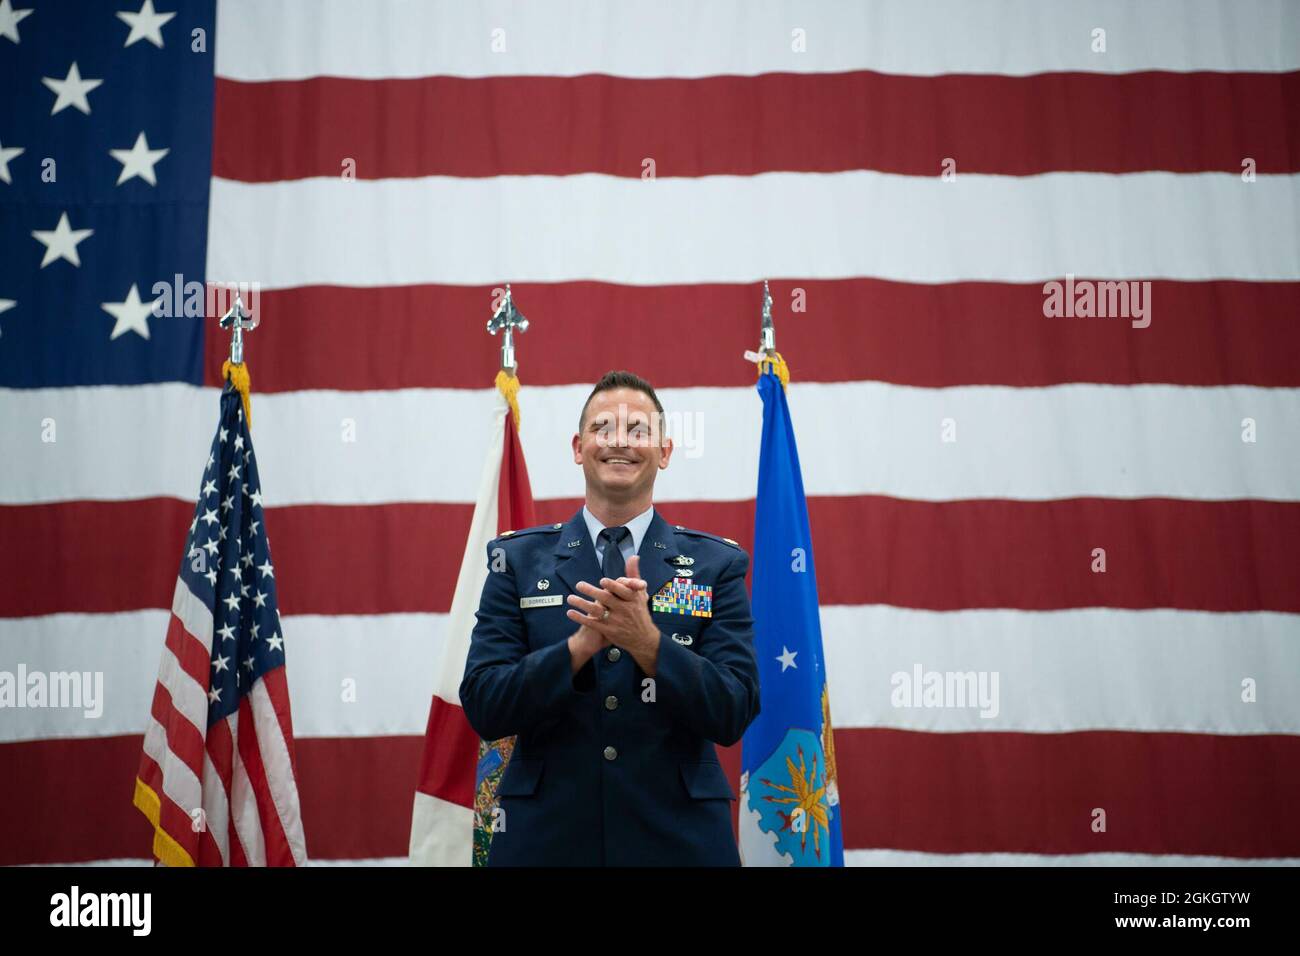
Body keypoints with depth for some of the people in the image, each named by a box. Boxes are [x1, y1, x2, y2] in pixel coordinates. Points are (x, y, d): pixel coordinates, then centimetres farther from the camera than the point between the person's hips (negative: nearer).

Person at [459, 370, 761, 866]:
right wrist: (583, 643, -21)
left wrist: (647, 640, -22)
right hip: (546, 836, 0)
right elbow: (483, 707, -6)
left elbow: (733, 716, -7)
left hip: (678, 838, 0)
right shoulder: (516, 559, 1)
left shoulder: (717, 564, 1)